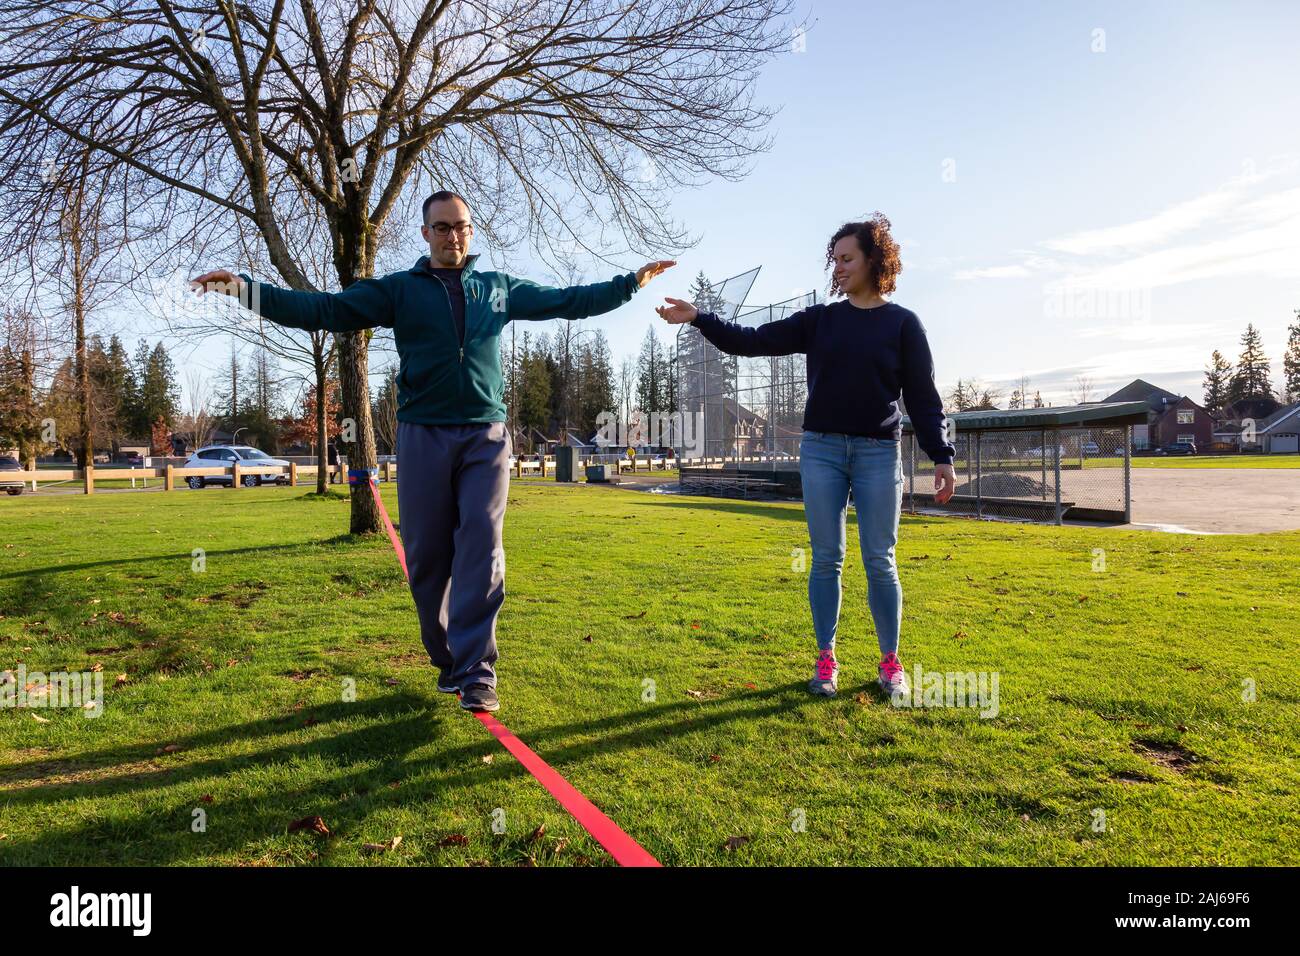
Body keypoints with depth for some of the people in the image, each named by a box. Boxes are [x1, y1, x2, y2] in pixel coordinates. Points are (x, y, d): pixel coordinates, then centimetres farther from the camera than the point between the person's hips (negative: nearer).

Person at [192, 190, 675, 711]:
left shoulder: (500, 288, 15)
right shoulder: (398, 289, 9)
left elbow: (568, 300, 20)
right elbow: (326, 309, 1)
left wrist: (631, 281, 21)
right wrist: (244, 288, -8)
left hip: (487, 437, 1)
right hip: (423, 435, 0)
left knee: (482, 549, -10)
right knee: (427, 555, 2)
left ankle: (476, 671, -7)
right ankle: (446, 660, 19)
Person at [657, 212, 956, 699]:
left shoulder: (903, 323, 3)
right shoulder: (819, 319, 8)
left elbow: (923, 397, 2)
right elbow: (754, 341, 3)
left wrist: (942, 457, -5)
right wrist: (699, 319, -7)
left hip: (879, 453, -2)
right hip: (821, 449, 2)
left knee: (880, 561, 2)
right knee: (826, 559, 4)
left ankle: (890, 662, 17)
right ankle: (825, 660, 15)